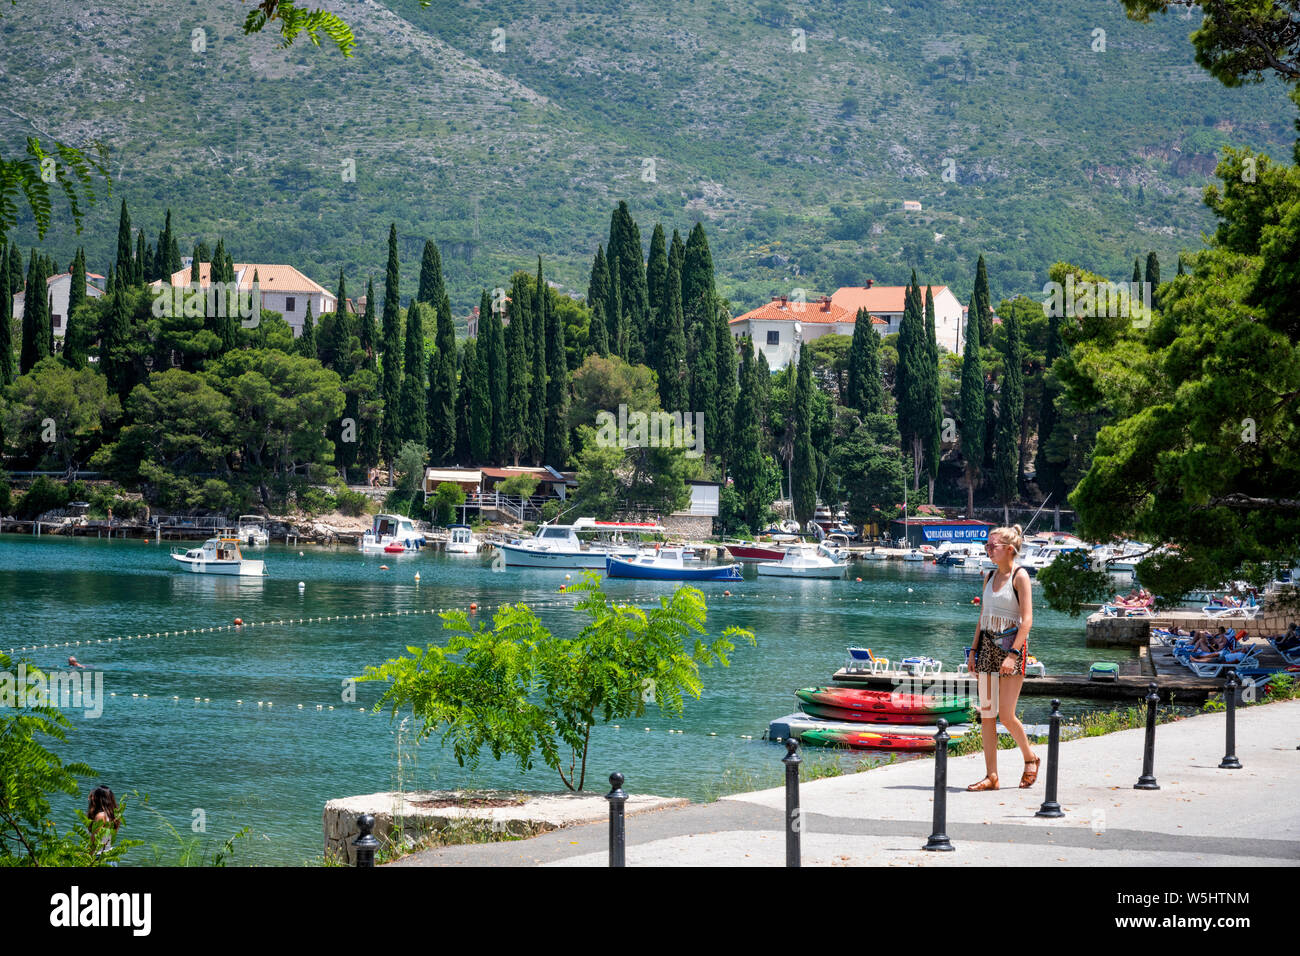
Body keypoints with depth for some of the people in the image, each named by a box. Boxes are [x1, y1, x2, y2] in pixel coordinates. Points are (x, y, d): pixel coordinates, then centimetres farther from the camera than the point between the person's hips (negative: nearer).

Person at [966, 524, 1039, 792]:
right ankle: (991, 775, 5)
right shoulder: (990, 577, 13)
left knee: (1006, 716, -7)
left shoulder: (1019, 576, -8)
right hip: (987, 646, 7)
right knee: (986, 714, 2)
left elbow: (1027, 620, -14)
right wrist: (974, 649, 11)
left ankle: (1030, 759, 19)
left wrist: (1013, 654, -20)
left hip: (1012, 645, -7)